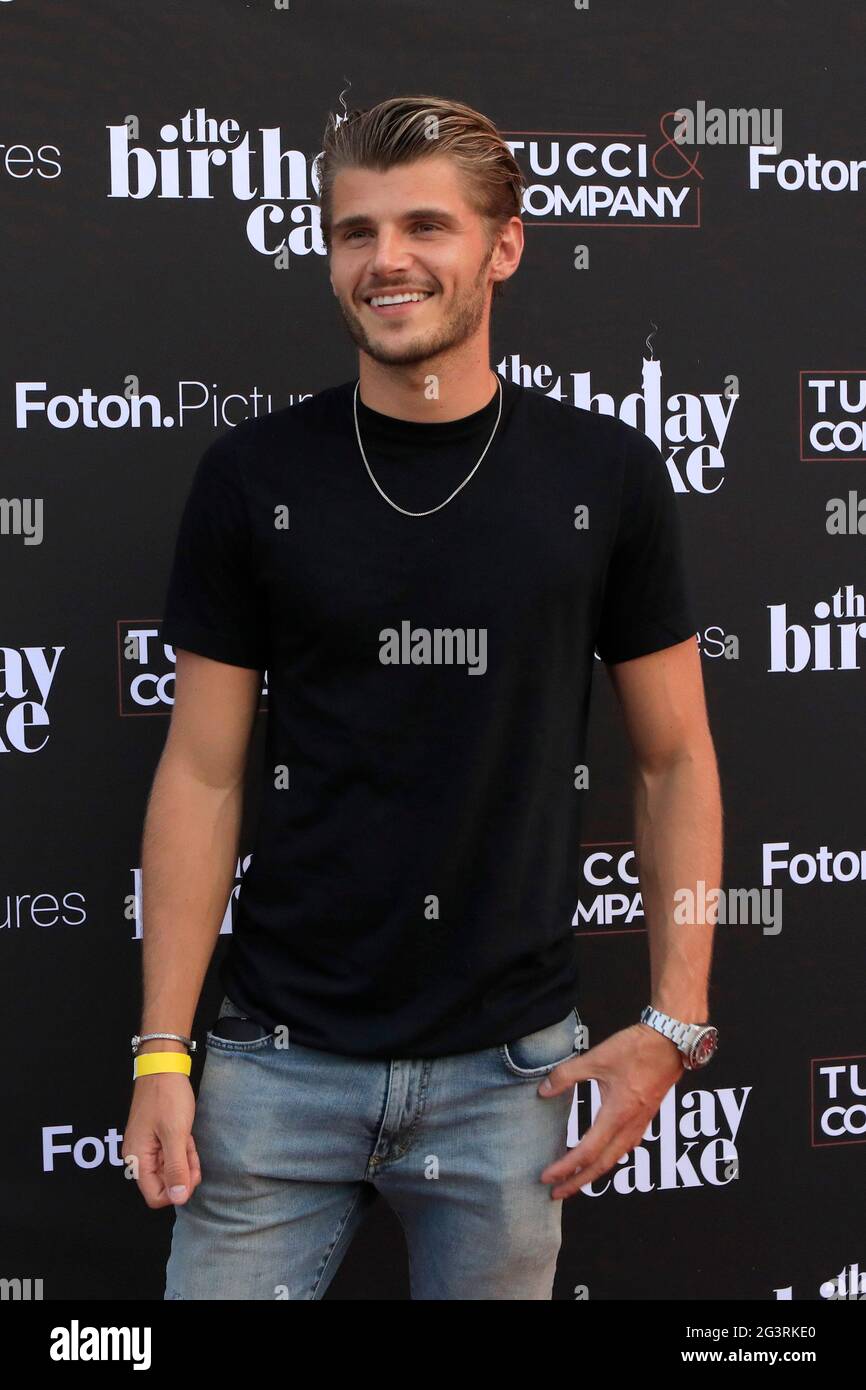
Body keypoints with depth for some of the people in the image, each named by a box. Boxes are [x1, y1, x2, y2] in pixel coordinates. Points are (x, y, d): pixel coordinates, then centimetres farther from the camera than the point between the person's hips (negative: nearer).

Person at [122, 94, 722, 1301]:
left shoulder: (603, 474, -2)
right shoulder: (253, 475, -2)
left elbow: (674, 760, 3)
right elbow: (202, 774, 0)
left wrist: (677, 1021, -4)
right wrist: (161, 1050, -5)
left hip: (508, 1066, 0)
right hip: (281, 1057, 0)